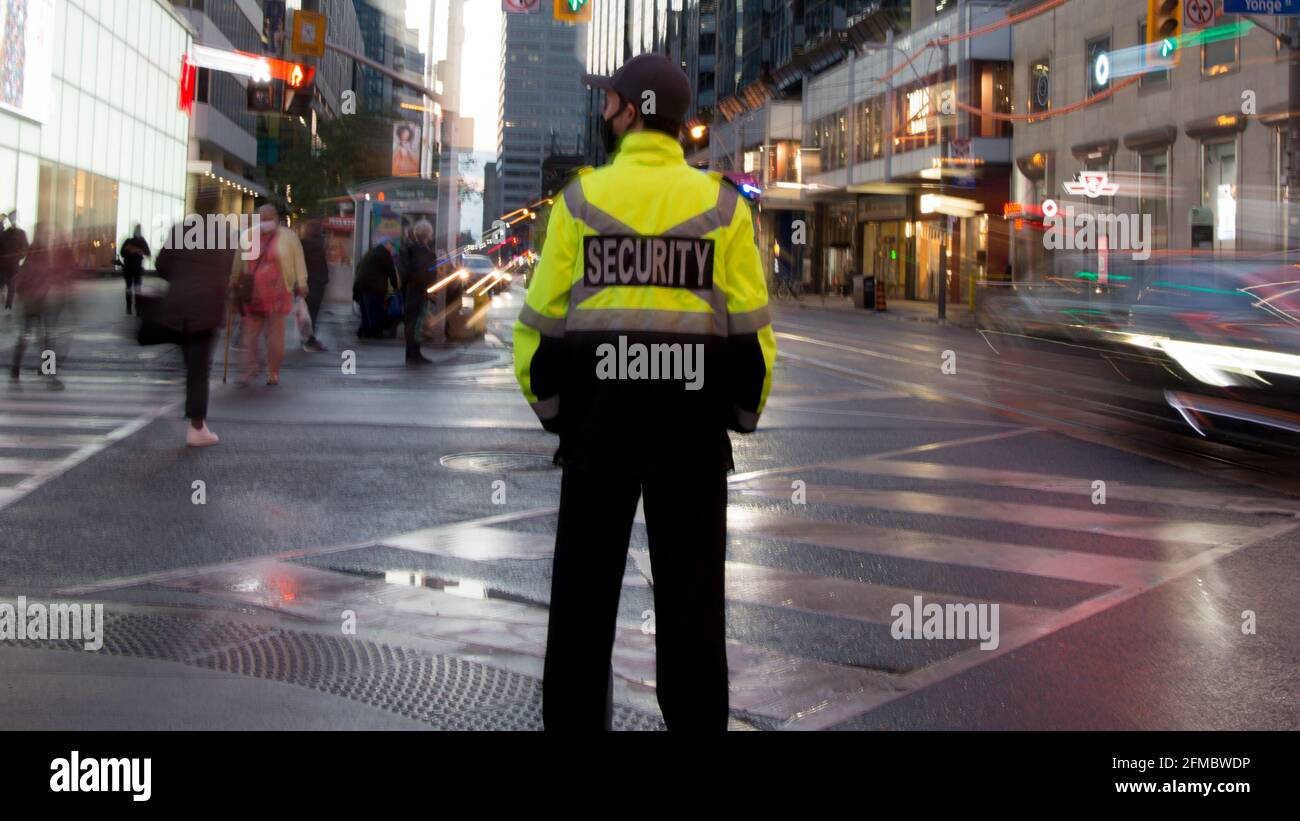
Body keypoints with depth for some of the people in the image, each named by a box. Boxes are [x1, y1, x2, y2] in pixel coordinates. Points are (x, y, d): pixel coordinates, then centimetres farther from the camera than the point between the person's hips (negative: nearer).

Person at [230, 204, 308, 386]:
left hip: (278, 294, -3)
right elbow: (239, 262, 18)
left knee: (275, 333, 0)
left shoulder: (288, 238, 1)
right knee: (250, 332, 2)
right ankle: (250, 368, 12)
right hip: (252, 294, 3)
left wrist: (301, 283, -7)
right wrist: (234, 281, 20)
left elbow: (298, 261, 0)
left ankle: (273, 372, 7)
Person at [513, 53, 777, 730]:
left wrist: (548, 402, 10)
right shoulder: (721, 205, 0)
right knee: (690, 590, 8)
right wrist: (743, 409, 11)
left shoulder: (580, 199, -1)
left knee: (584, 587, 10)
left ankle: (572, 716, 16)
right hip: (691, 419, 0)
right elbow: (750, 324, -1)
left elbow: (544, 317, -2)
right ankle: (694, 716, 13)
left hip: (597, 414, 0)